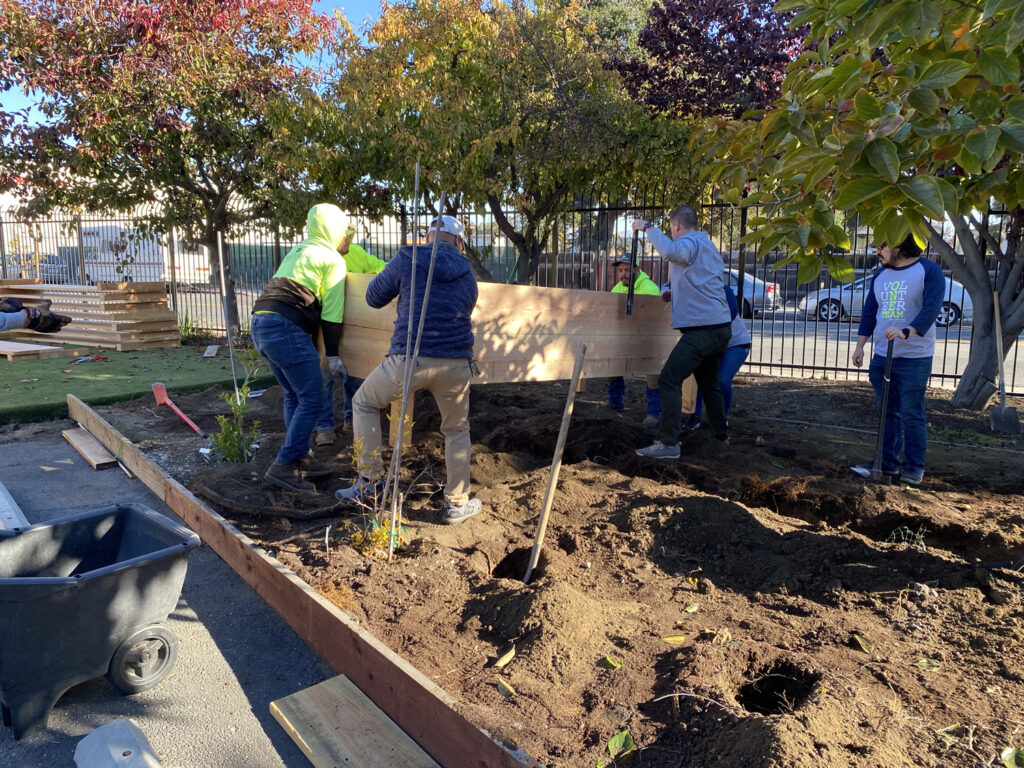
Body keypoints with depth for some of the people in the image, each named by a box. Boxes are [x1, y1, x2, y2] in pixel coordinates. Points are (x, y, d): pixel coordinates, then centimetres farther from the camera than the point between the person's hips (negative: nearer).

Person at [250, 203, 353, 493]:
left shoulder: (297, 251, 25)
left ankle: (301, 458, 23)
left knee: (295, 395, 18)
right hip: (287, 330, -9)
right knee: (312, 400, -4)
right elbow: (332, 311, -4)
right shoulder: (332, 260, 0)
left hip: (260, 323, 9)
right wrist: (333, 354, 0)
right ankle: (284, 467, -5)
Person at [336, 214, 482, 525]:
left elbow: (374, 298, 14)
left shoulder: (408, 260, 4)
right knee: (457, 430, 23)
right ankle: (457, 504, 24)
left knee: (364, 403, 22)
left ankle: (370, 482, 20)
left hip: (409, 360, -3)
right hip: (456, 364, 3)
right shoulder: (467, 273, 15)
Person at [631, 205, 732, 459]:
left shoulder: (691, 243, -8)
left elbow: (670, 251, -33)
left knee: (669, 380, -14)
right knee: (709, 382, 23)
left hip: (702, 328, -10)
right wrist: (673, 289, 40)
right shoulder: (708, 245, 22)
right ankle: (721, 435, 32)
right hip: (721, 326, 10)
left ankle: (668, 443, -18)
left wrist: (648, 228, -19)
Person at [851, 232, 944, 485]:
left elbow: (931, 308, -18)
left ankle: (914, 467, 8)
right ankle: (888, 462, 19)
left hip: (914, 359, -6)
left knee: (912, 415, -2)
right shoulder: (880, 274, 12)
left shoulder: (929, 271, -7)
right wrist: (860, 346, 9)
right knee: (887, 413, 11)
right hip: (881, 357, 6)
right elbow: (869, 312, 14)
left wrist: (906, 332, -33)